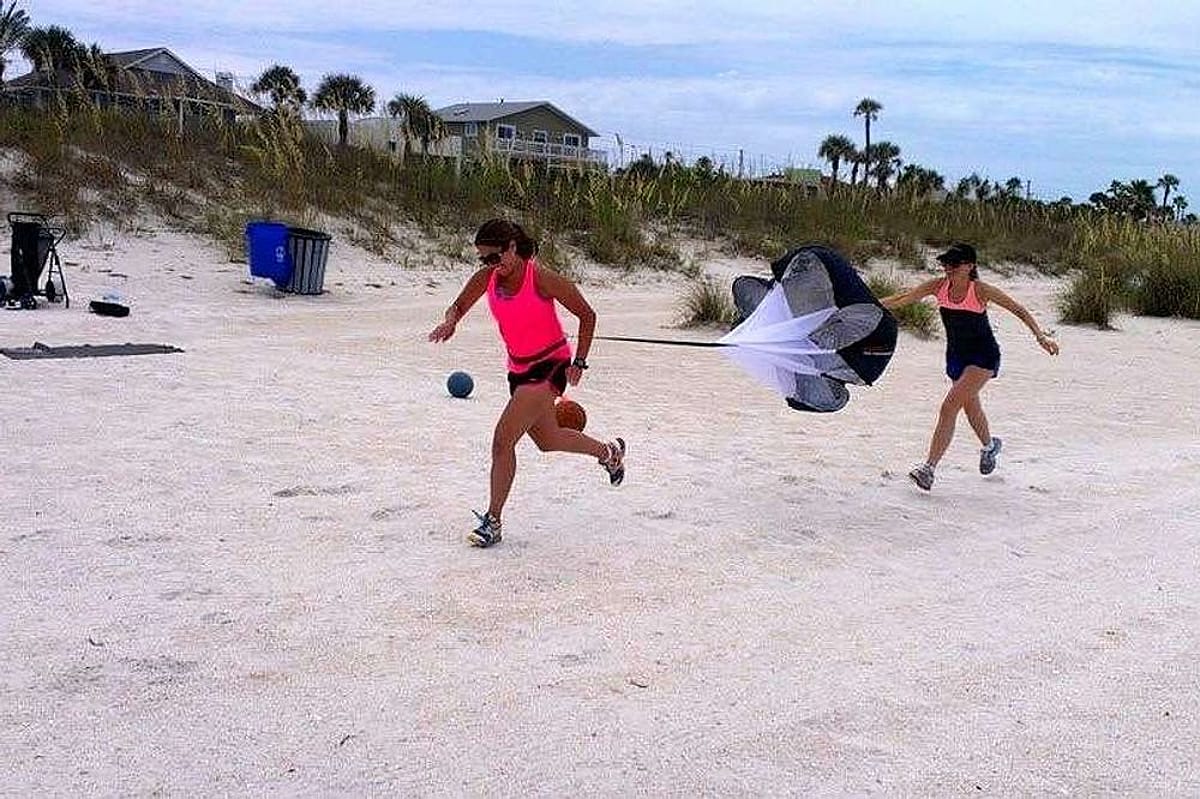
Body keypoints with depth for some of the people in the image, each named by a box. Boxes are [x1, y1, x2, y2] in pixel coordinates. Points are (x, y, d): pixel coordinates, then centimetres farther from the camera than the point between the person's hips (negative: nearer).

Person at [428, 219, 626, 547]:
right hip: (519, 369, 8)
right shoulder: (487, 277, -5)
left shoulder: (542, 279, -21)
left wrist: (579, 363, -13)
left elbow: (587, 315, -12)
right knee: (548, 441, 23)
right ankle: (610, 451, 49)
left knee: (503, 439, -17)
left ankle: (493, 522, -6)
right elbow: (458, 306, 7)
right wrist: (450, 321, -17)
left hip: (550, 366, -8)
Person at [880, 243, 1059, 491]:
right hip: (956, 355, 6)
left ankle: (929, 467, -20)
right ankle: (989, 445, 56)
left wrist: (1041, 336, -21)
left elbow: (1018, 310, -13)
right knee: (970, 405, 25)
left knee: (949, 407, -20)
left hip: (983, 357, -6)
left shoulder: (980, 290, -19)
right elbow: (903, 298, -11)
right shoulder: (939, 286, -8)